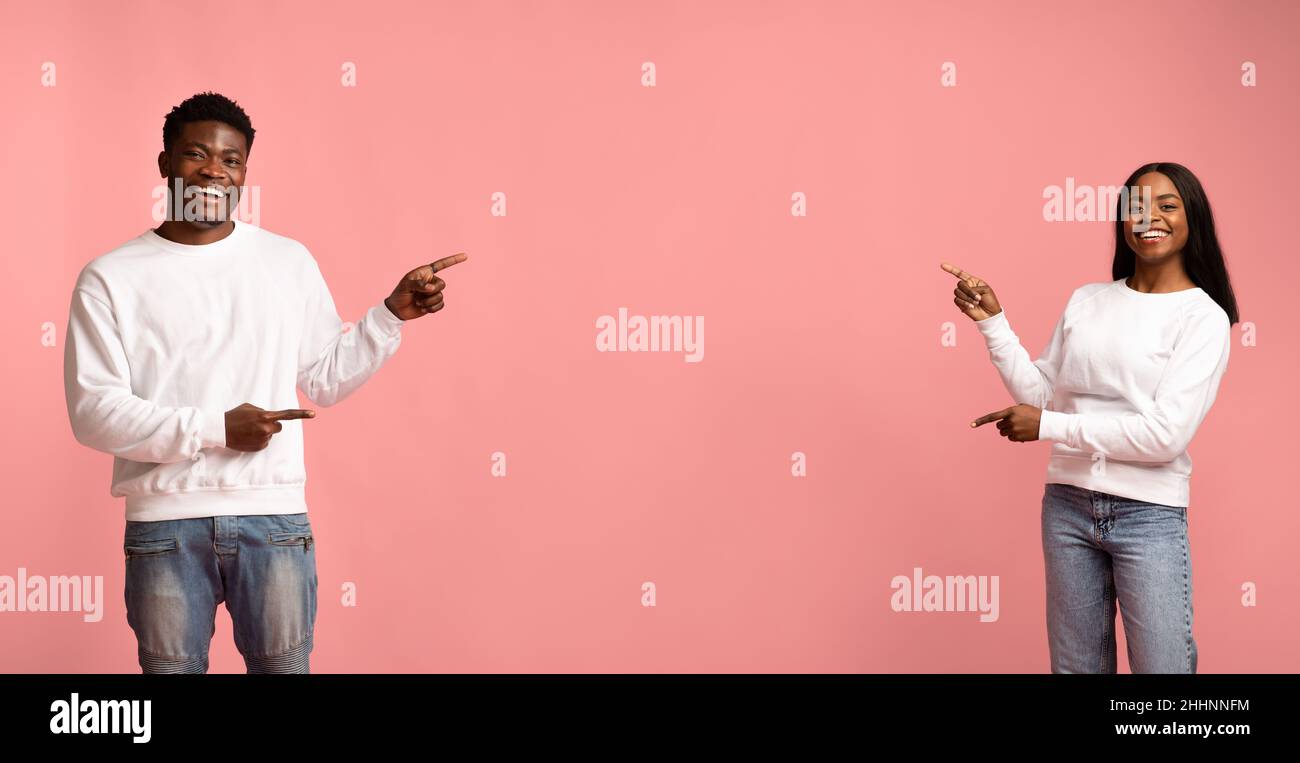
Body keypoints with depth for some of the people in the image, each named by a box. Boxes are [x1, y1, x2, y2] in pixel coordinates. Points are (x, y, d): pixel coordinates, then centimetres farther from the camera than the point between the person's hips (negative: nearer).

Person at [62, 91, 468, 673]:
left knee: (284, 666, 9)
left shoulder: (290, 262, 8)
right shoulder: (110, 279, 0)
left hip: (274, 516, 2)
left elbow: (326, 379, 13)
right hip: (165, 524, -1)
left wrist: (393, 314, 2)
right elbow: (92, 412, -8)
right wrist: (215, 429, -16)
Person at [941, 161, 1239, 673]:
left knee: (1162, 666, -2)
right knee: (1075, 666, 14)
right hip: (1067, 505, 5)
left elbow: (1166, 434, -17)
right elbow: (1043, 396, 10)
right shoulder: (1086, 301, 8)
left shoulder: (1204, 317, -8)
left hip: (1148, 515, -5)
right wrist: (991, 321, 3)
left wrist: (1047, 426, -14)